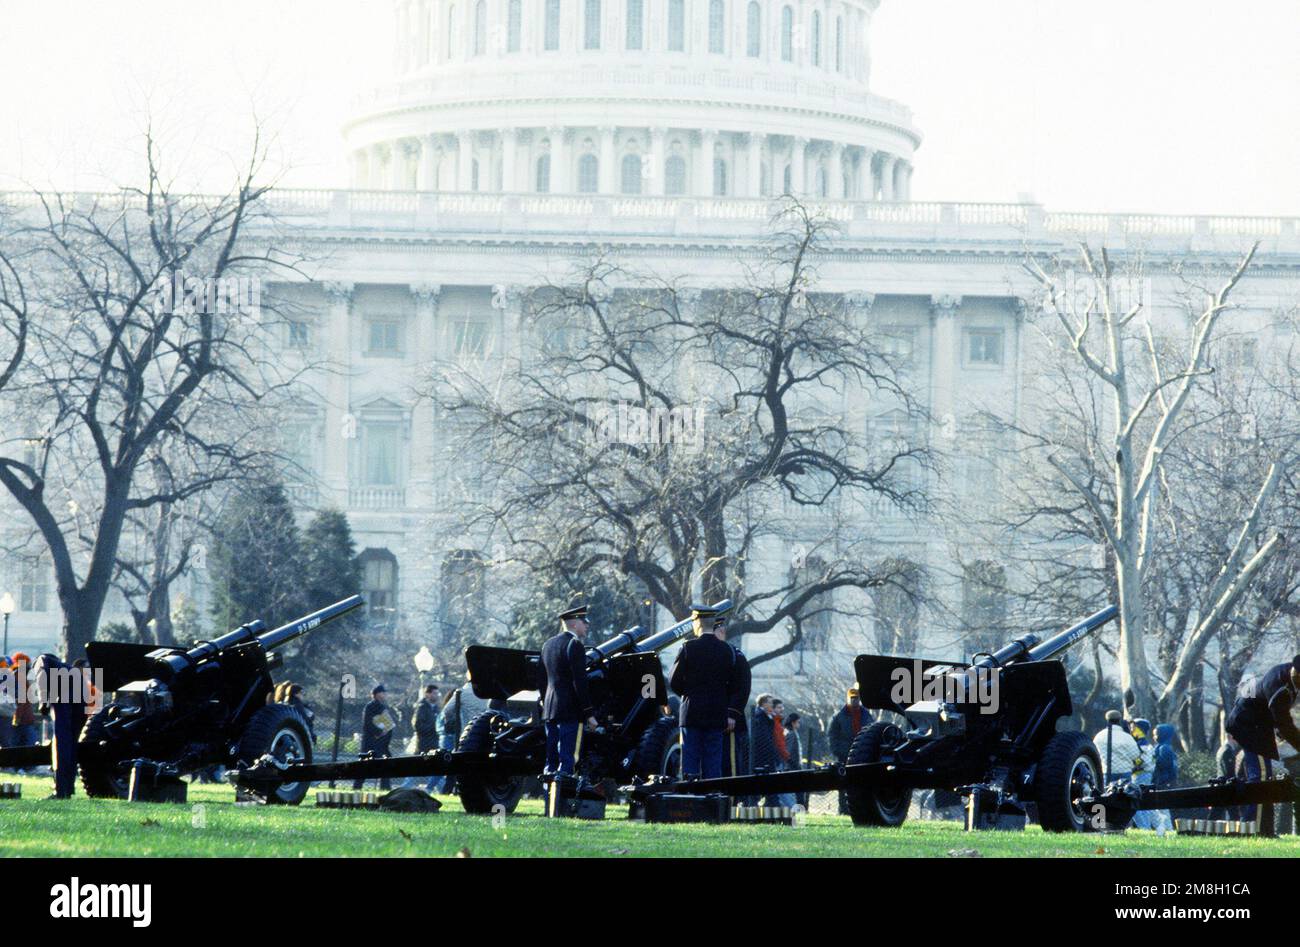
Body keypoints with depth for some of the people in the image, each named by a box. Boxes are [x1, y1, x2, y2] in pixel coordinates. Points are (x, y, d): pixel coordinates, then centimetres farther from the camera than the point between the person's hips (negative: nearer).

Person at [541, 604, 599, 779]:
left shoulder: (548, 645, 14)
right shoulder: (575, 645, -11)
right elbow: (580, 683, -16)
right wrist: (589, 713, -15)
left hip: (549, 711, 8)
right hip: (570, 712, -8)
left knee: (551, 760, 11)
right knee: (567, 760, -9)